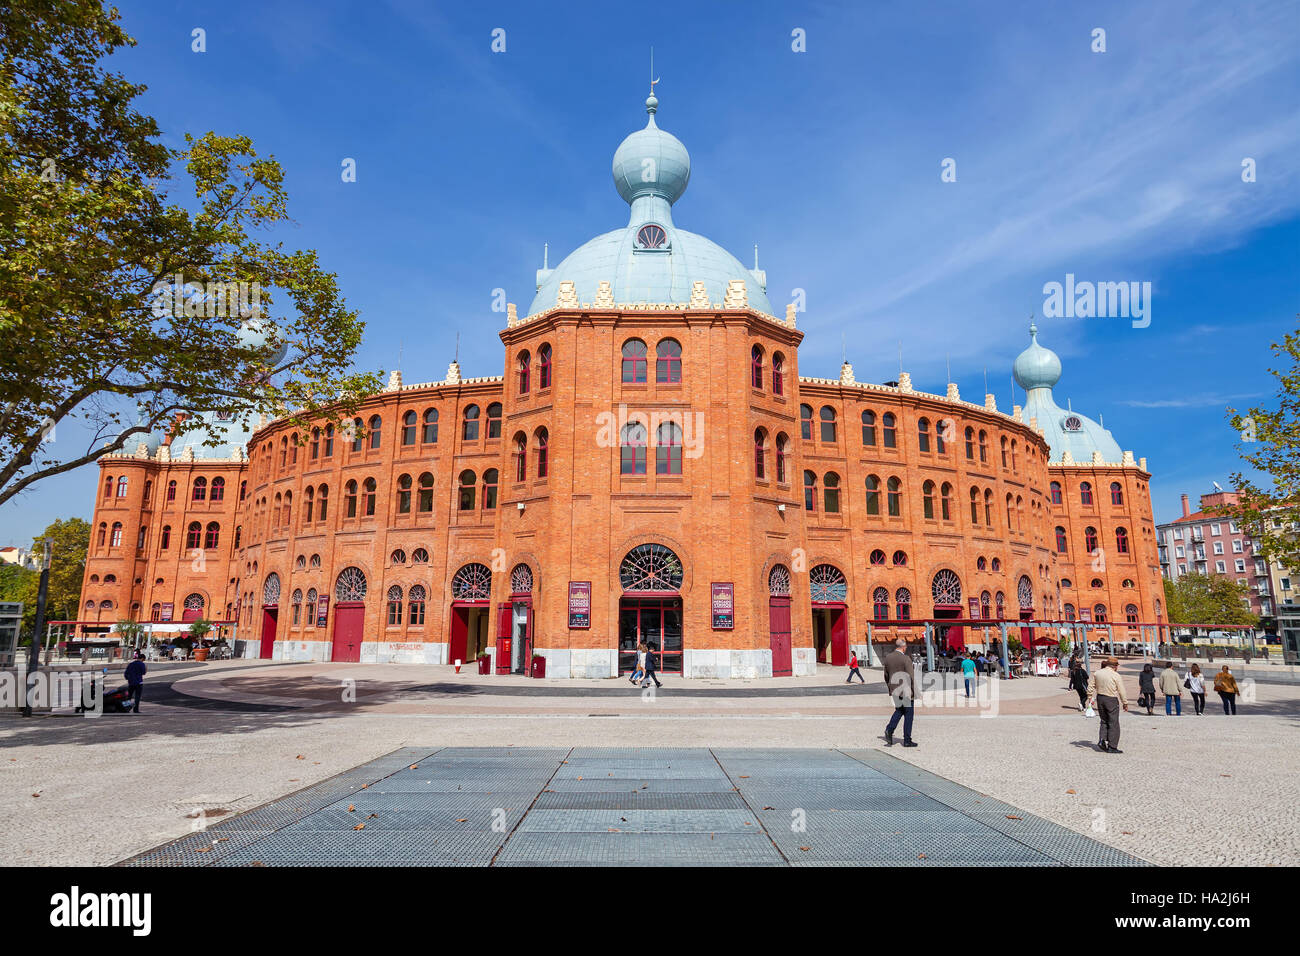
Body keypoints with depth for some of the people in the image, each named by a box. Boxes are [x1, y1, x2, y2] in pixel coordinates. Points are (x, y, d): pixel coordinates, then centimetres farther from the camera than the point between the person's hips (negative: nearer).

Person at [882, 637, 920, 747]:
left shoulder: (888, 657, 2)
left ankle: (889, 730, 5)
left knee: (899, 710, 24)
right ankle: (907, 740, 12)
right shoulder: (906, 659, -17)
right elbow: (911, 677, -17)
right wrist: (913, 692, -8)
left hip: (894, 690, 6)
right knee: (908, 714, 7)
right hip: (906, 690, -6)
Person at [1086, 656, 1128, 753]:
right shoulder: (1115, 675, -11)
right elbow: (1121, 691, -8)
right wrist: (1125, 703, 2)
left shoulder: (1097, 673, 4)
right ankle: (1112, 747, 4)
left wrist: (1090, 698, 14)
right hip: (1112, 700, -5)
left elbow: (1091, 686, 7)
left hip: (1100, 698, 5)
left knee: (1104, 721, 18)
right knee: (1113, 724, 3)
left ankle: (1101, 741, 4)